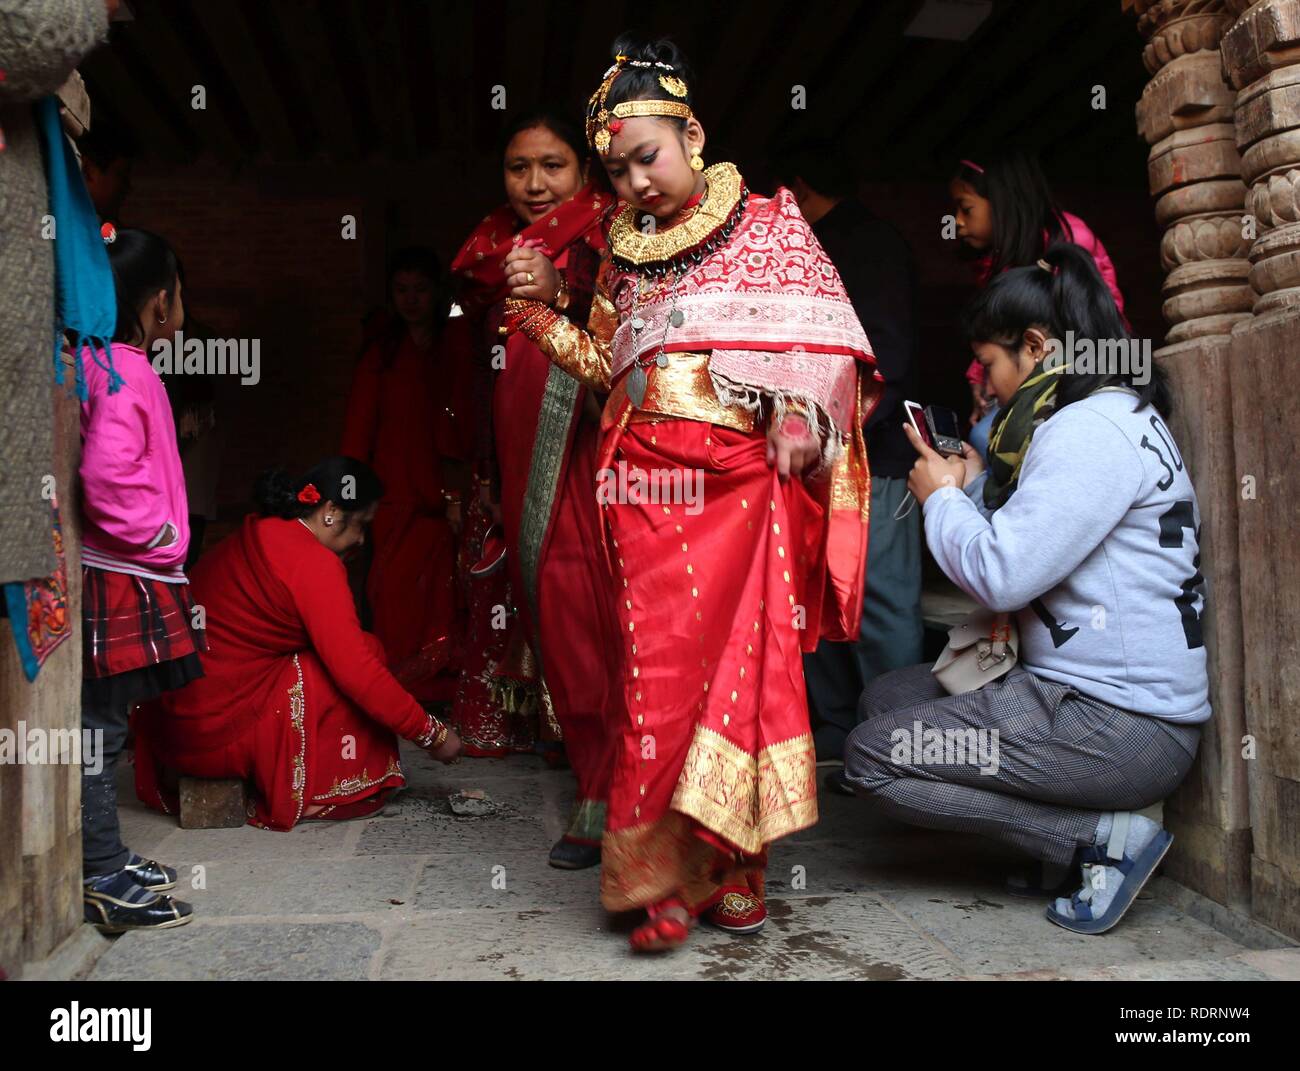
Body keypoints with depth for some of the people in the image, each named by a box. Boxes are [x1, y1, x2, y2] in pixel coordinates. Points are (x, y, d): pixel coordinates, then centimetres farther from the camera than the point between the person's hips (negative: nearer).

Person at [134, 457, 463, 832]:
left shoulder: (251, 538, 12)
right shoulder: (311, 562, -17)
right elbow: (356, 669, -21)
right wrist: (432, 734, -12)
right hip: (226, 732, -9)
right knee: (365, 652, -3)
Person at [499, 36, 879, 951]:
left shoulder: (769, 226, 7)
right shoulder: (623, 252, 17)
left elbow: (831, 341, 3)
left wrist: (798, 410, -12)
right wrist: (544, 312, 8)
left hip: (743, 480, -2)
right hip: (648, 486, 3)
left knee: (744, 659, -2)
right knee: (662, 667, -2)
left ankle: (727, 866, 10)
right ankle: (669, 873, 5)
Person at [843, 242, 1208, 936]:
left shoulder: (1092, 430, -18)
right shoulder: (1105, 417, 16)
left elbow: (1002, 576, -23)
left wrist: (942, 499, -6)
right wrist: (971, 487, 10)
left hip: (1119, 724, -11)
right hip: (1073, 690, 11)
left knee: (869, 758, -10)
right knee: (886, 696, 15)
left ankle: (1104, 835, -6)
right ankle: (1085, 821, 7)